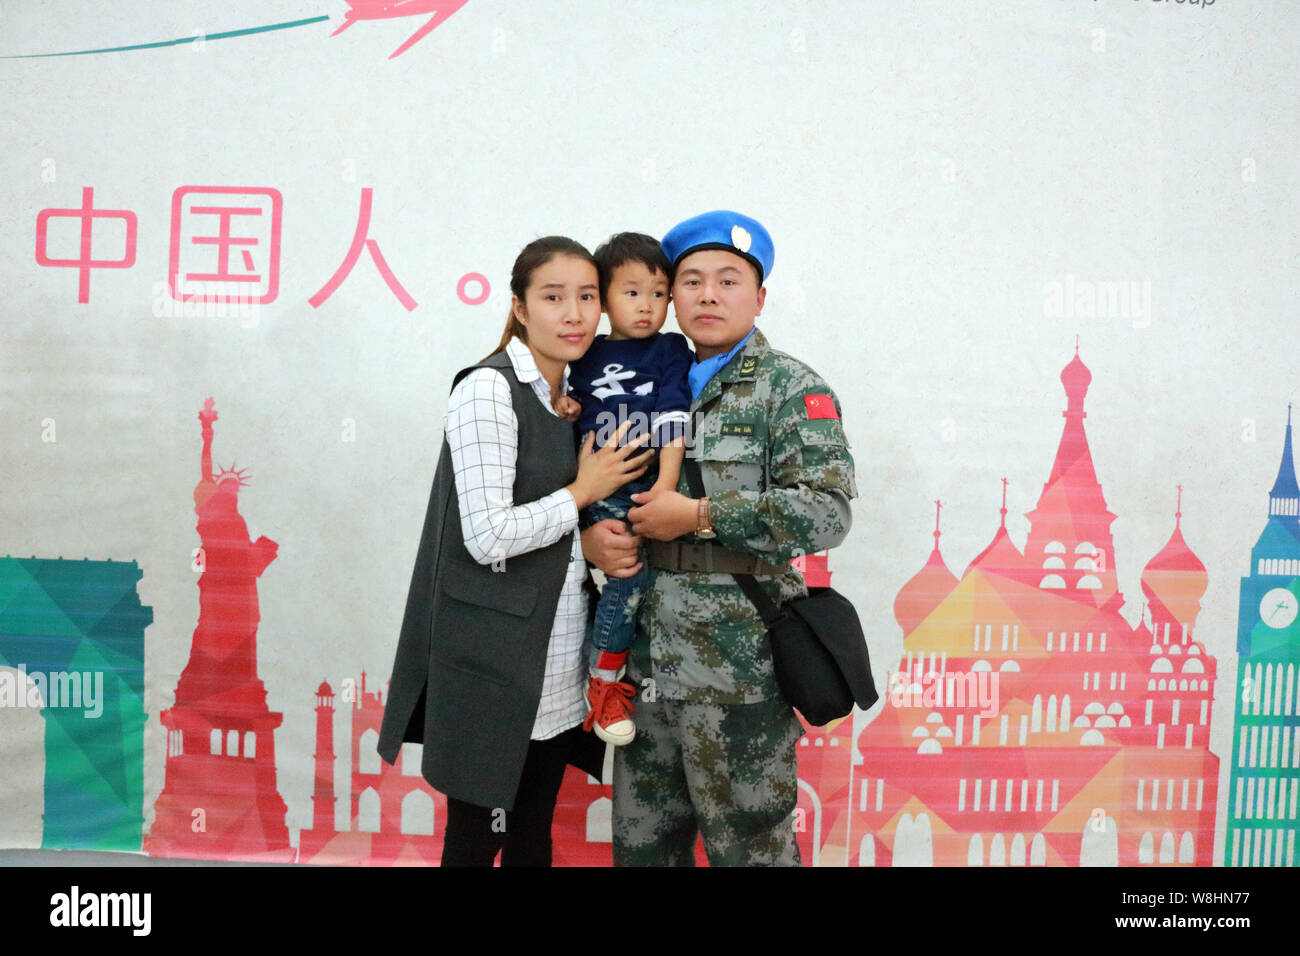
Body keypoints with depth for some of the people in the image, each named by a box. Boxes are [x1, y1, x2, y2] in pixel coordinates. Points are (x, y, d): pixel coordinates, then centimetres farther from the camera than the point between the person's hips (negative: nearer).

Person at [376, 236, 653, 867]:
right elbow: (488, 536, -21)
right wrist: (584, 492, -11)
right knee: (475, 840, 5)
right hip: (494, 668, -7)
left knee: (533, 835, 16)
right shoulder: (488, 390, -13)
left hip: (555, 665, 8)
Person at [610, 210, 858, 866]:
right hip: (646, 662, 6)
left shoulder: (791, 388, -4)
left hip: (738, 668, -6)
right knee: (641, 842, 17)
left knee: (748, 848, 7)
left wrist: (699, 516, -18)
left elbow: (827, 510, -17)